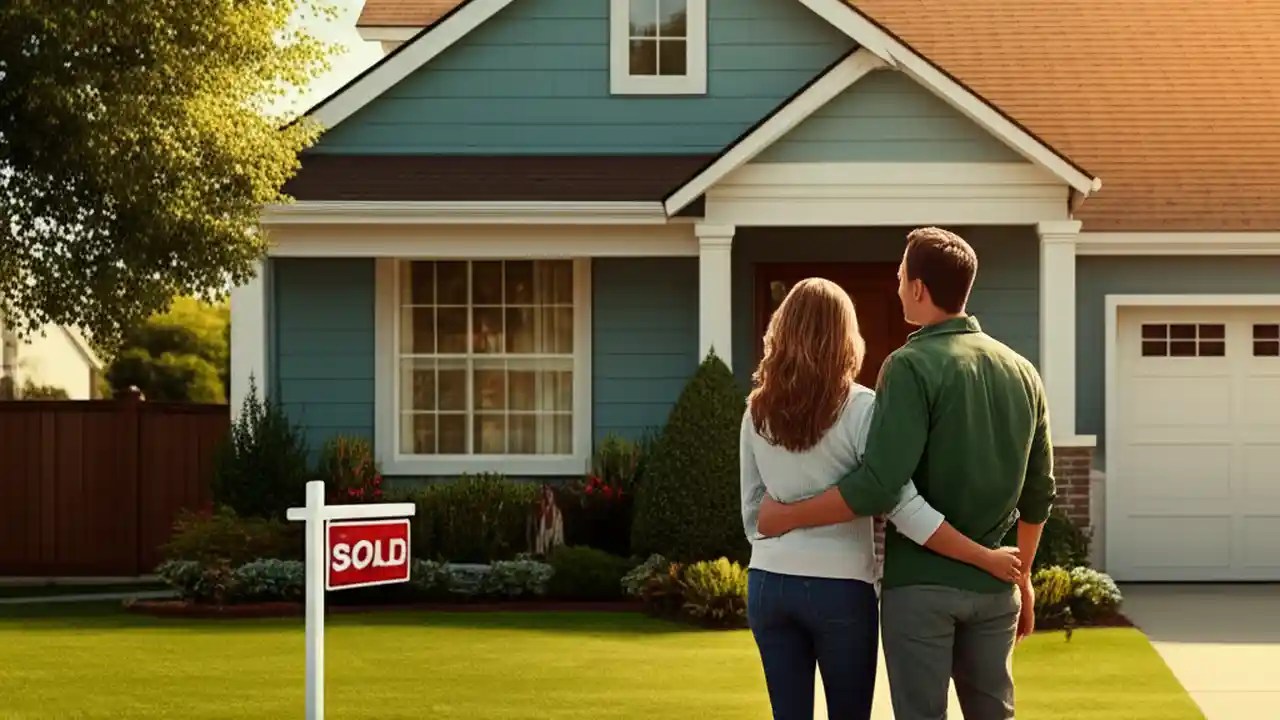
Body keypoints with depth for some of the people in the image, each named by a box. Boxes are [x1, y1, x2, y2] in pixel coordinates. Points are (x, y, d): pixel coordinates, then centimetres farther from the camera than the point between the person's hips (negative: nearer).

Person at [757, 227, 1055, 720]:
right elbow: (1039, 493, 13)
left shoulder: (913, 366, -12)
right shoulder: (1021, 372, 7)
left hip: (921, 583, -5)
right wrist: (1022, 576, 25)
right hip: (992, 585, 6)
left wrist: (787, 516, -11)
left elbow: (879, 488, -21)